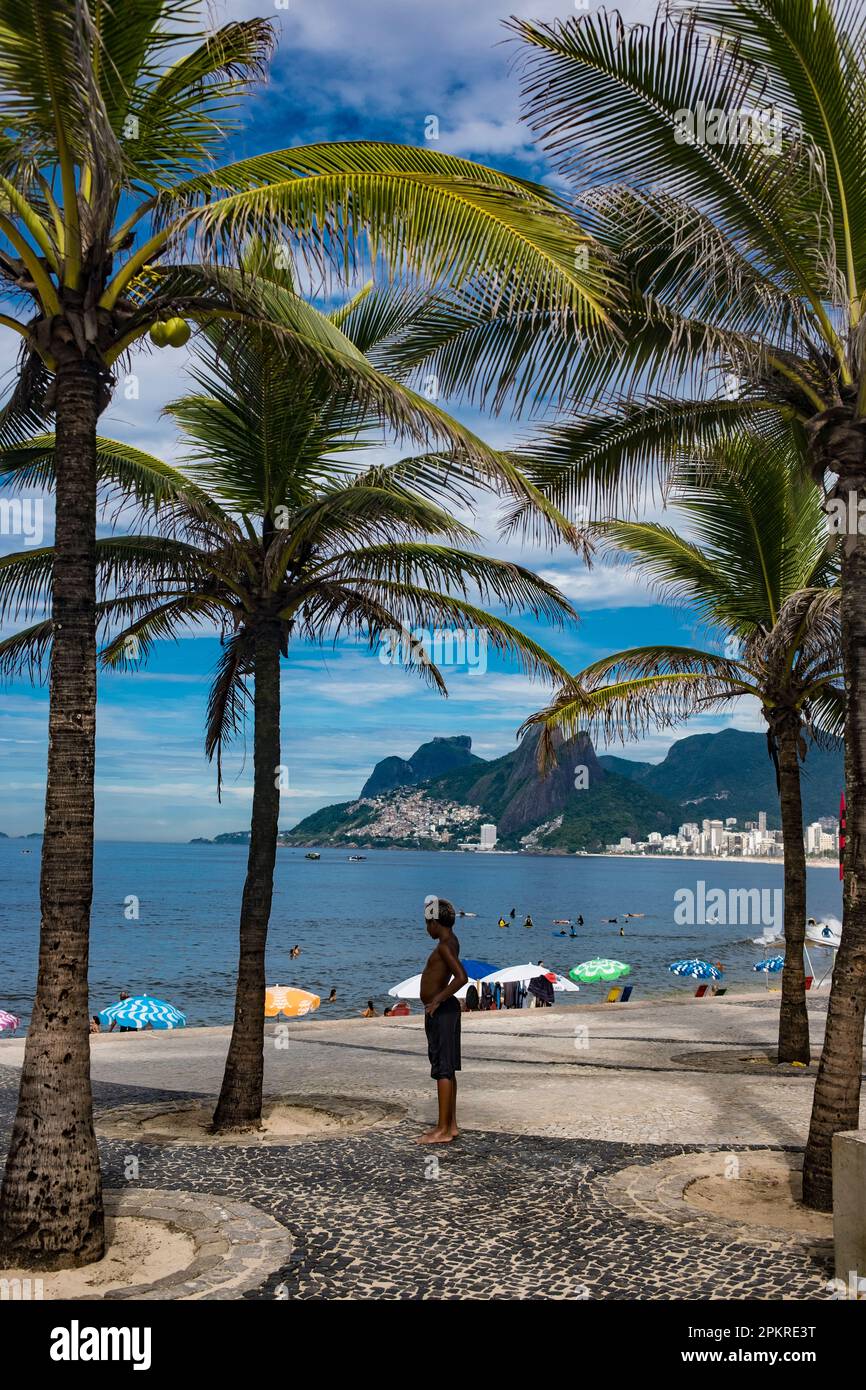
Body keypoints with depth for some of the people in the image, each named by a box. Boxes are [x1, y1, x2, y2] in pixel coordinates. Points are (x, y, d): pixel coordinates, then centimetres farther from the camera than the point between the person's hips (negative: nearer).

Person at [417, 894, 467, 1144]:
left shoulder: (445, 946, -18)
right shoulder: (450, 940, 11)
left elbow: (462, 977, -30)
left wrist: (437, 1000, -27)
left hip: (441, 1011, -10)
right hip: (439, 1011, 10)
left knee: (443, 1070, -7)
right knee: (446, 1069, 13)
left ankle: (443, 1130, -5)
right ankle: (450, 1124, 20)